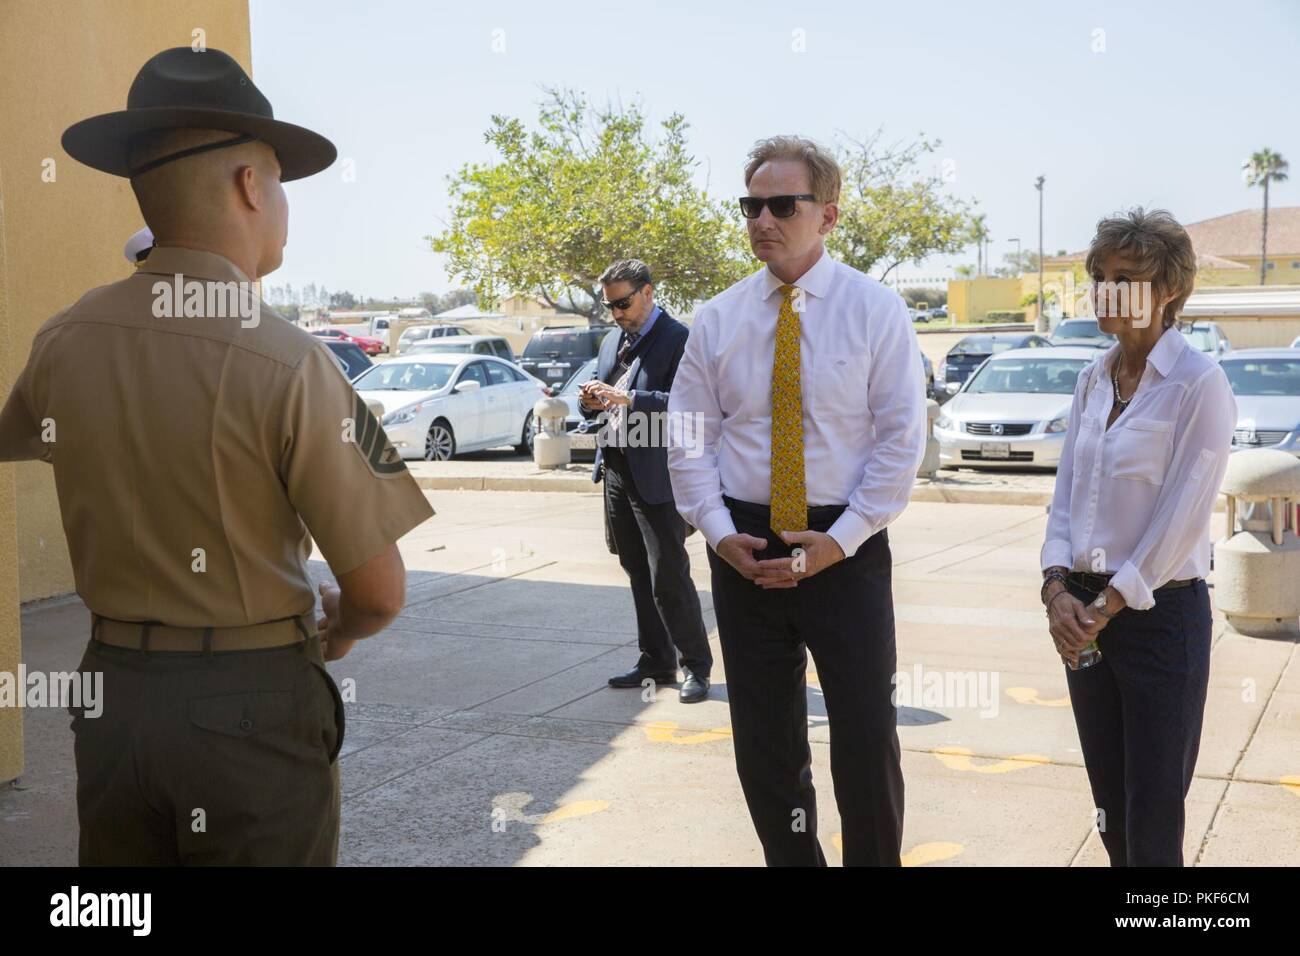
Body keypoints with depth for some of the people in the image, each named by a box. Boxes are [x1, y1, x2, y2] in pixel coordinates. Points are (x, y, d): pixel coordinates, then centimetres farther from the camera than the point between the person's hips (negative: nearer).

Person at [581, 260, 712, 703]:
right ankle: (656, 662, 23)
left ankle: (696, 666, 8)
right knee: (639, 576, 14)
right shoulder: (612, 340, 15)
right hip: (616, 470, 8)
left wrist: (625, 398, -28)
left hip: (656, 476, -8)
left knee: (668, 578, -5)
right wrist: (591, 401, -3)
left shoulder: (678, 340, -10)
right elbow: (598, 402, 20)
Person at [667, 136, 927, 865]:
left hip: (846, 546, -3)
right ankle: (790, 859, 27)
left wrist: (840, 539, -13)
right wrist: (719, 531, -7)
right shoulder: (718, 319, 4)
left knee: (868, 736, 2)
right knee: (764, 737, 11)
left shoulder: (876, 310, -4)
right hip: (745, 550, 3)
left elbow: (903, 440, -6)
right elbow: (690, 439, 7)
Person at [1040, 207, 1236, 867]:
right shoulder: (1093, 379, 9)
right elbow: (1066, 493, 8)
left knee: (1152, 823, 1)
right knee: (1111, 812, 15)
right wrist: (1058, 589, -6)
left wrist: (1108, 607, -13)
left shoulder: (1198, 383, -12)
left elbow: (1182, 517, -16)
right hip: (1087, 613, 6)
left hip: (1159, 612, -6)